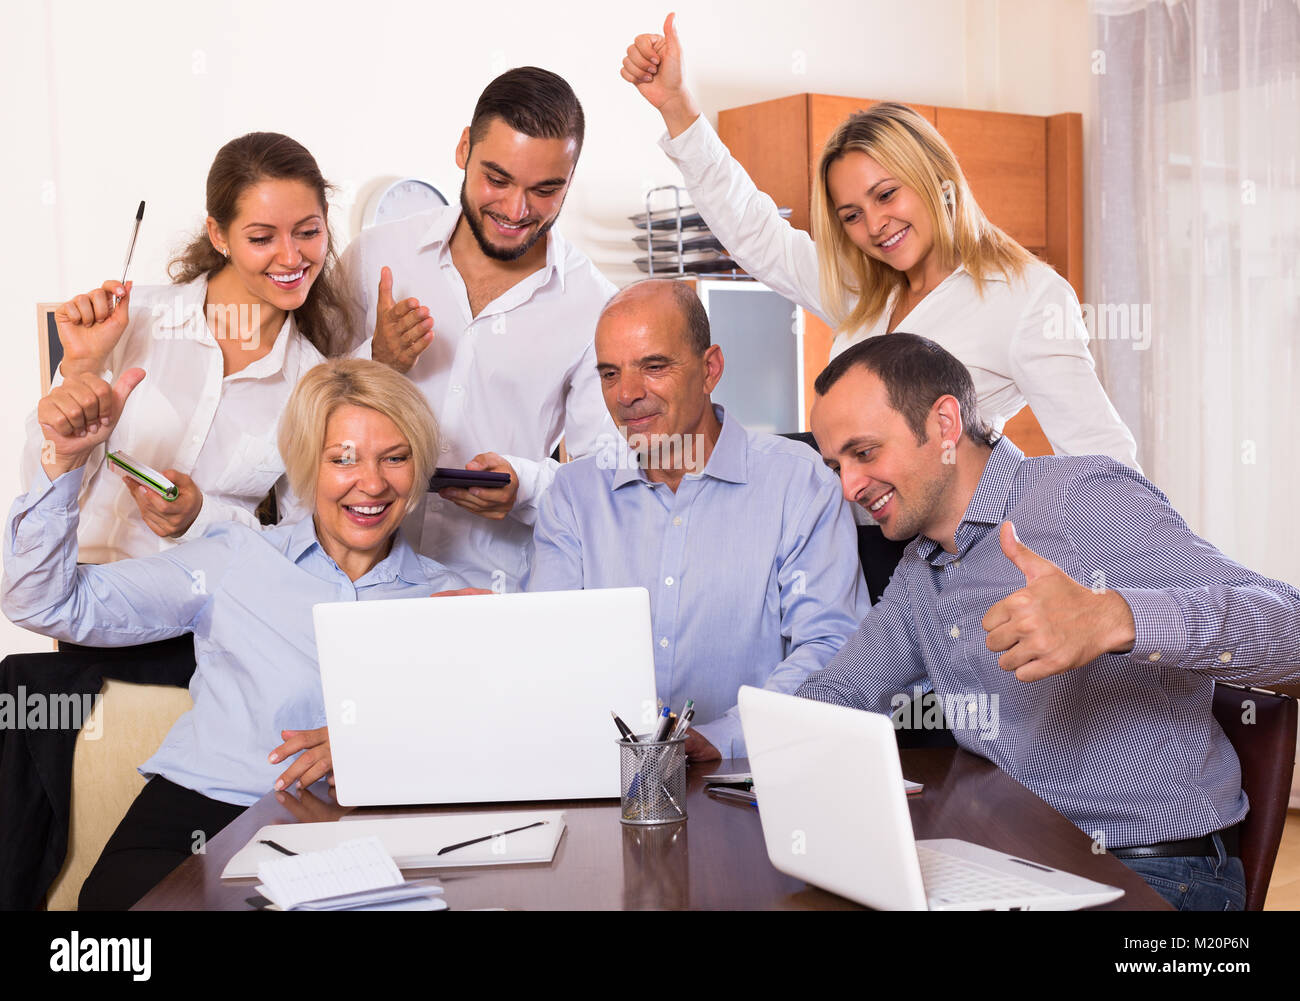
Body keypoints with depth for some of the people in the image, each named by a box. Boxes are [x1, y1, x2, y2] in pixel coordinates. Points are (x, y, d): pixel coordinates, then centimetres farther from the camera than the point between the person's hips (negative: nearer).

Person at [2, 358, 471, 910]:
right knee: (121, 891, -30)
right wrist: (67, 458, -8)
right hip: (194, 813, 1)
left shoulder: (446, 600, 11)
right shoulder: (238, 559, 9)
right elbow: (46, 605, 4)